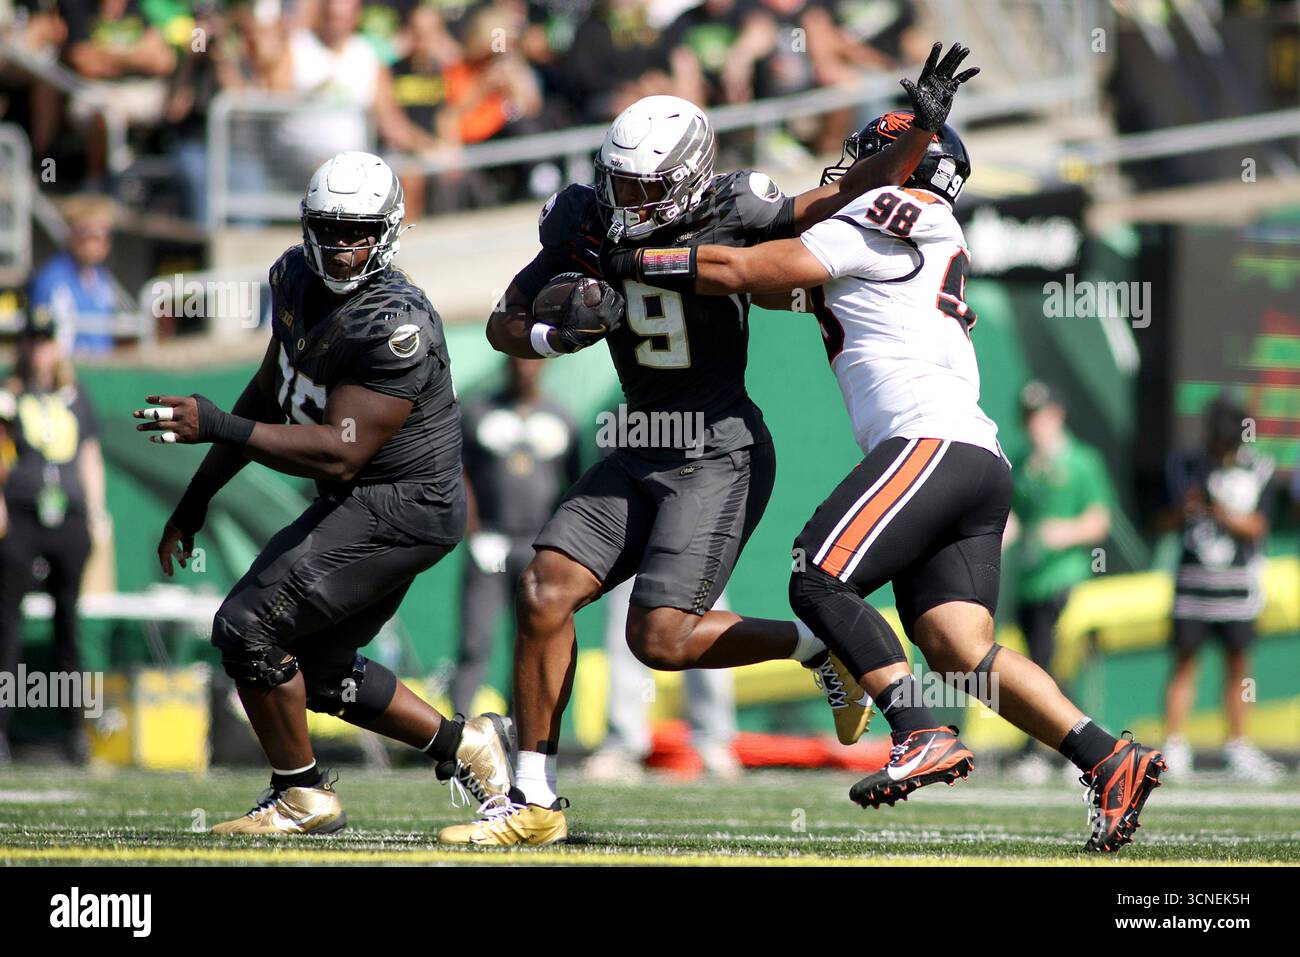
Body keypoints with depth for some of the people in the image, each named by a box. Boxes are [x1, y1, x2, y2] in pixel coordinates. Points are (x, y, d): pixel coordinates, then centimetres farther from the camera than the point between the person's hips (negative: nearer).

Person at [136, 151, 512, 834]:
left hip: (402, 508, -10)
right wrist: (198, 495, 14)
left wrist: (217, 426, -34)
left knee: (248, 627, -12)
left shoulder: (395, 327, -27)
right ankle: (463, 744, 31)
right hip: (360, 505, 10)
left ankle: (302, 797, 4)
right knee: (318, 671, 18)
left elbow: (339, 452, -29)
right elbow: (268, 394, 15)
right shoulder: (297, 278, 1)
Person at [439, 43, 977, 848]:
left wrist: (922, 126, -28)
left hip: (720, 455, -6)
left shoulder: (730, 220, -15)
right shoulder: (590, 226, -1)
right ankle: (534, 802, 3)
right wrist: (558, 335, -17)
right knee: (544, 594, -6)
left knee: (661, 638, -17)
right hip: (644, 452, 6)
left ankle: (819, 644, 8)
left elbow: (855, 196, -15)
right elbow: (503, 325, 4)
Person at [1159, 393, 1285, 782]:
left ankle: (1238, 746, 13)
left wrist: (1226, 515, -25)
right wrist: (1183, 509, -20)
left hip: (1239, 582, 0)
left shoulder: (1260, 470, -1)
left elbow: (1257, 526, -7)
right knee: (1184, 660, -2)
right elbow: (1165, 523, 2)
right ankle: (1174, 747, 0)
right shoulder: (1186, 465, 2)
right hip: (1193, 579, 0)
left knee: (1238, 663, 5)